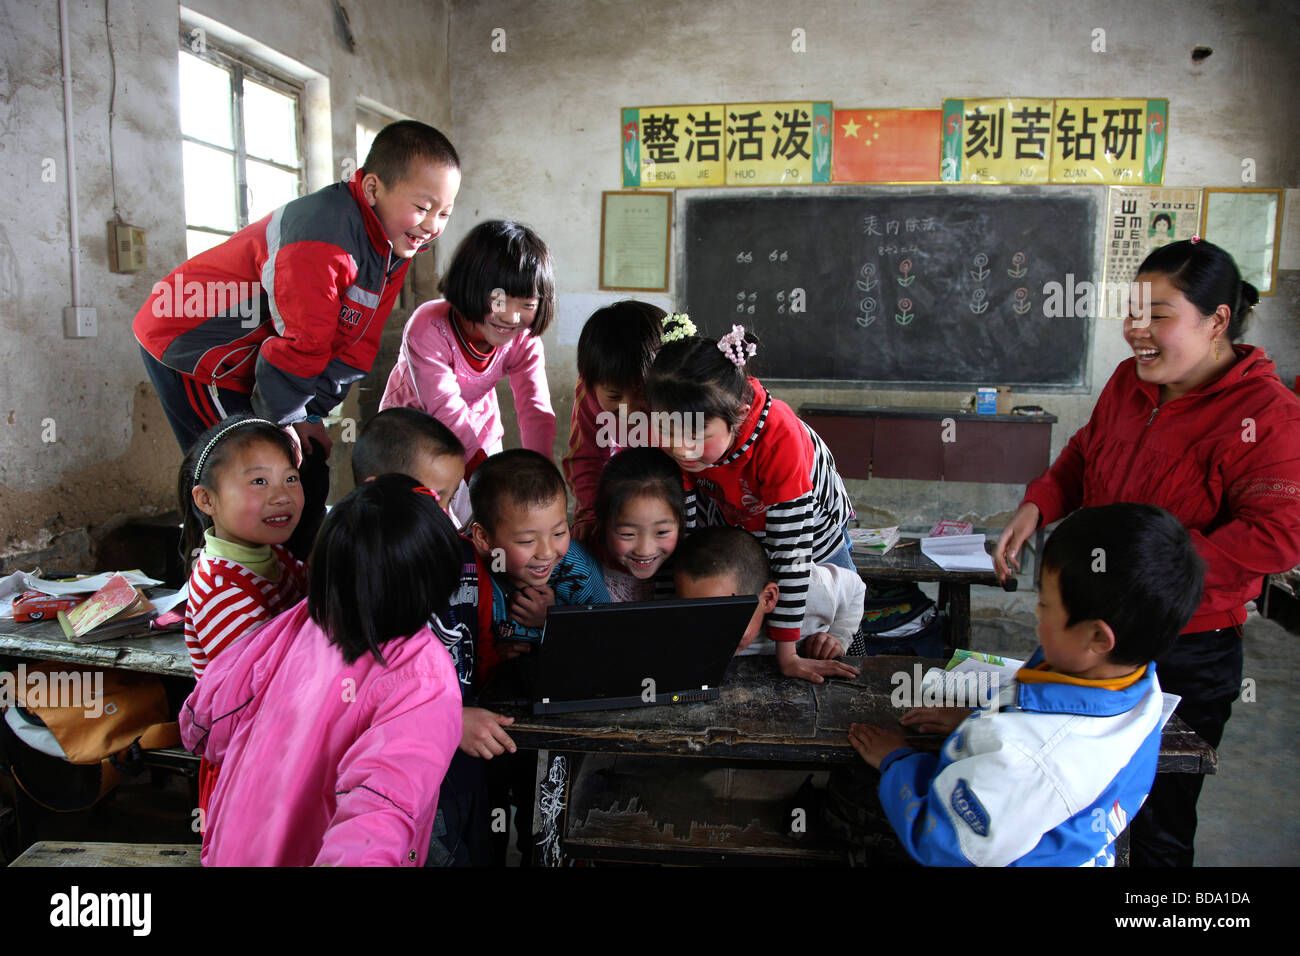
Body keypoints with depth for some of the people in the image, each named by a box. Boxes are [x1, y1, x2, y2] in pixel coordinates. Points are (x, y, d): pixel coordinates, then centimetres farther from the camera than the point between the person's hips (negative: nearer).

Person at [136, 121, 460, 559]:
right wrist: (283, 417, -13)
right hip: (188, 344, -8)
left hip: (249, 358, 8)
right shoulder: (325, 235, -32)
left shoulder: (395, 243, -3)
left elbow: (355, 346, -2)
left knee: (309, 477, 7)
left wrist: (308, 413, -7)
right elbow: (302, 343, -26)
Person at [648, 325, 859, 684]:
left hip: (809, 529, -2)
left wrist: (787, 654, -35)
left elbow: (791, 550, -40)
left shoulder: (779, 438, -45)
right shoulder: (673, 437, -32)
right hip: (730, 526, 3)